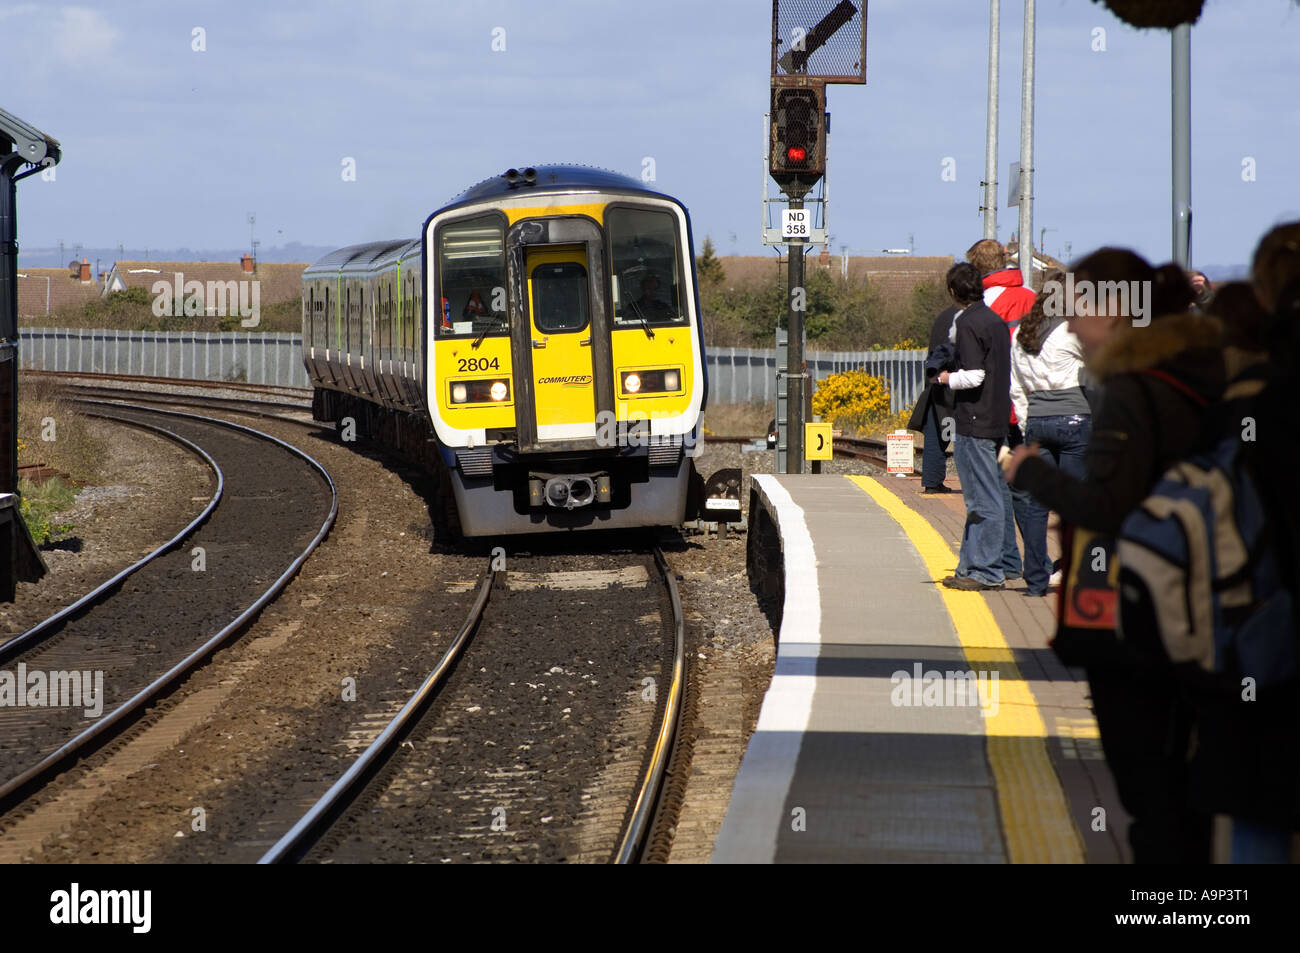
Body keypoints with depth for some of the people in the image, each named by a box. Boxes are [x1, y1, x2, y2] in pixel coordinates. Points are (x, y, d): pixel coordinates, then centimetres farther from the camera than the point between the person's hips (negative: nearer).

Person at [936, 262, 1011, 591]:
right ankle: (970, 567, 20)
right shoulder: (995, 320, 13)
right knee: (980, 499, 14)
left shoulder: (968, 323, -14)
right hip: (996, 420, 9)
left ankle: (987, 572, -4)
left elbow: (974, 376, -22)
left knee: (984, 501, -6)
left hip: (974, 422, -9)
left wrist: (947, 379, -4)